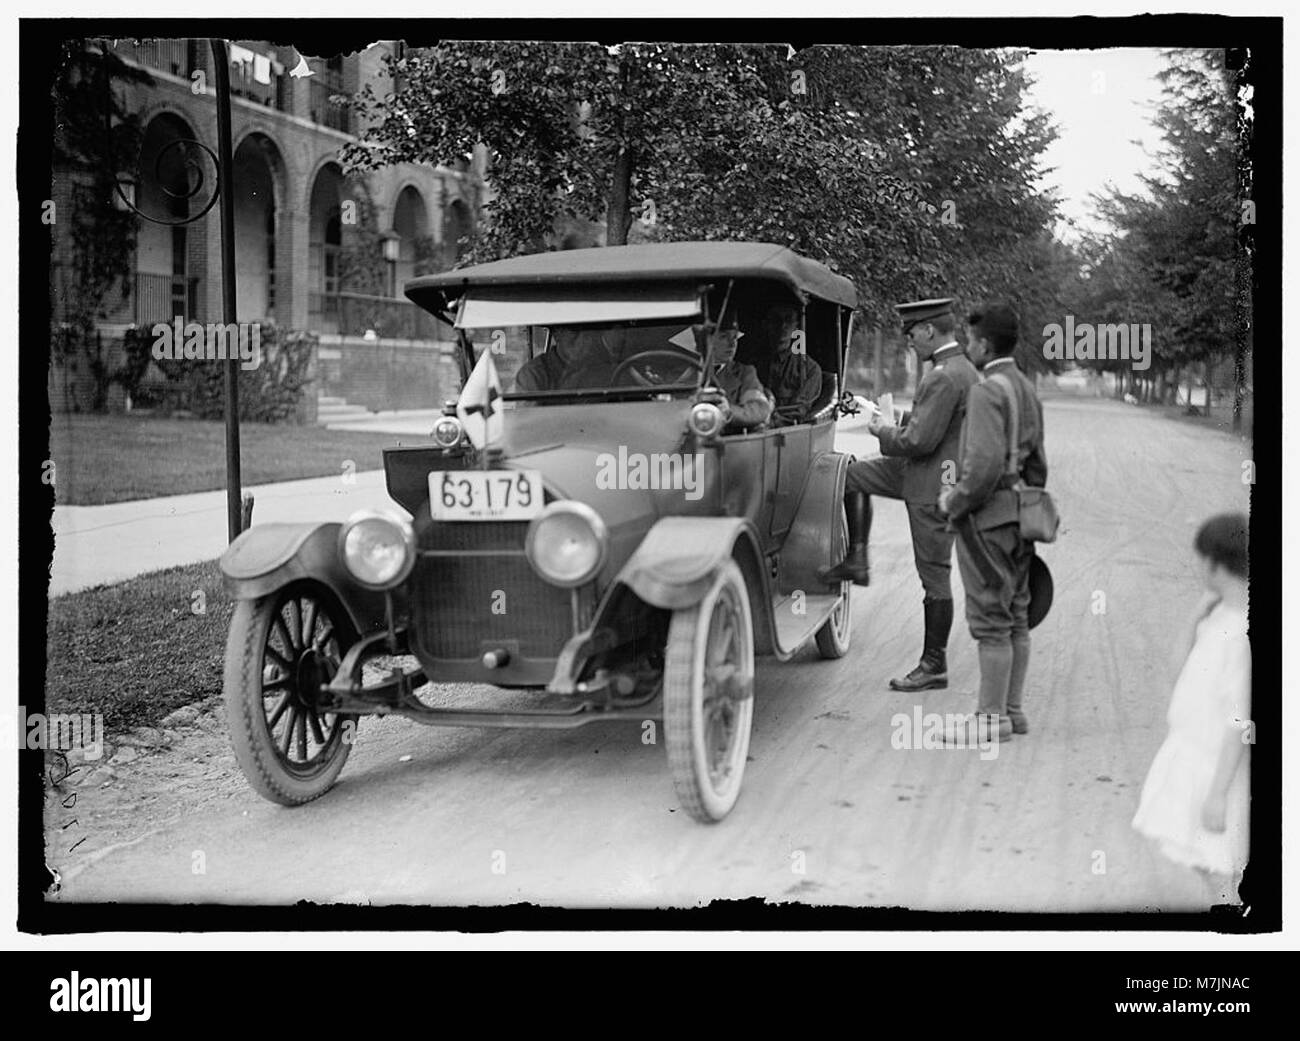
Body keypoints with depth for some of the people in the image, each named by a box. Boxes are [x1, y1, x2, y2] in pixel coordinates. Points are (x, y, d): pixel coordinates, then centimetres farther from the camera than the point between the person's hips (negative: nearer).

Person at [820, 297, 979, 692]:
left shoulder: (942, 378, -24)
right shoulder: (966, 370, 8)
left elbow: (919, 441, -26)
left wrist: (883, 431, -8)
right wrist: (898, 426, 12)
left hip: (934, 485, -10)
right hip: (922, 472, 10)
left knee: (935, 577, 0)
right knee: (853, 475, 17)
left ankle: (934, 666, 10)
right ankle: (857, 562, 22)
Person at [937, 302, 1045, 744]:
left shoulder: (987, 392, -16)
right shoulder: (1027, 390, 14)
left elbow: (986, 463, -25)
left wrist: (955, 501, -13)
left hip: (987, 517, -10)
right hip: (1018, 516, 10)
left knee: (990, 619, -5)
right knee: (1016, 616, 13)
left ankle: (992, 717, -2)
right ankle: (1013, 709, 20)